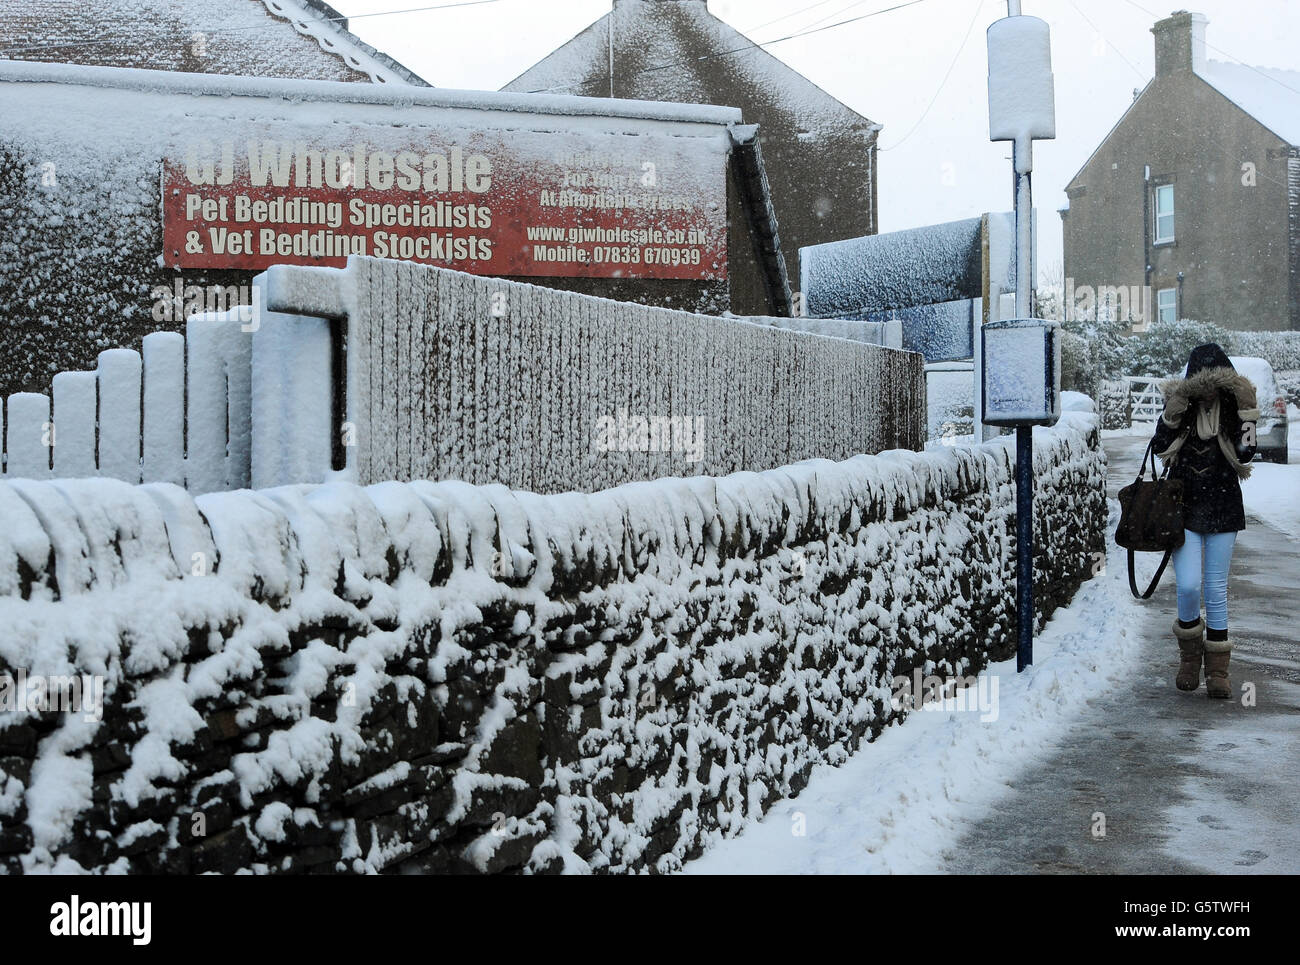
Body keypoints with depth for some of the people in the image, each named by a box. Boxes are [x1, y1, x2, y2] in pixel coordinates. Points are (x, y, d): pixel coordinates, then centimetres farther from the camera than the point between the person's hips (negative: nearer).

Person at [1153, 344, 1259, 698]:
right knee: (1189, 586, -11)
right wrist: (1171, 416, -20)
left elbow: (1244, 454, -9)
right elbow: (1162, 449, -7)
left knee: (1216, 590, 4)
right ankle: (1189, 655, 15)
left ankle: (1217, 670, 14)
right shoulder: (1181, 402, 0)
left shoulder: (1232, 407, 1)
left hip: (1222, 509, 1)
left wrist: (1247, 416, -17)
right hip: (1183, 508, -1)